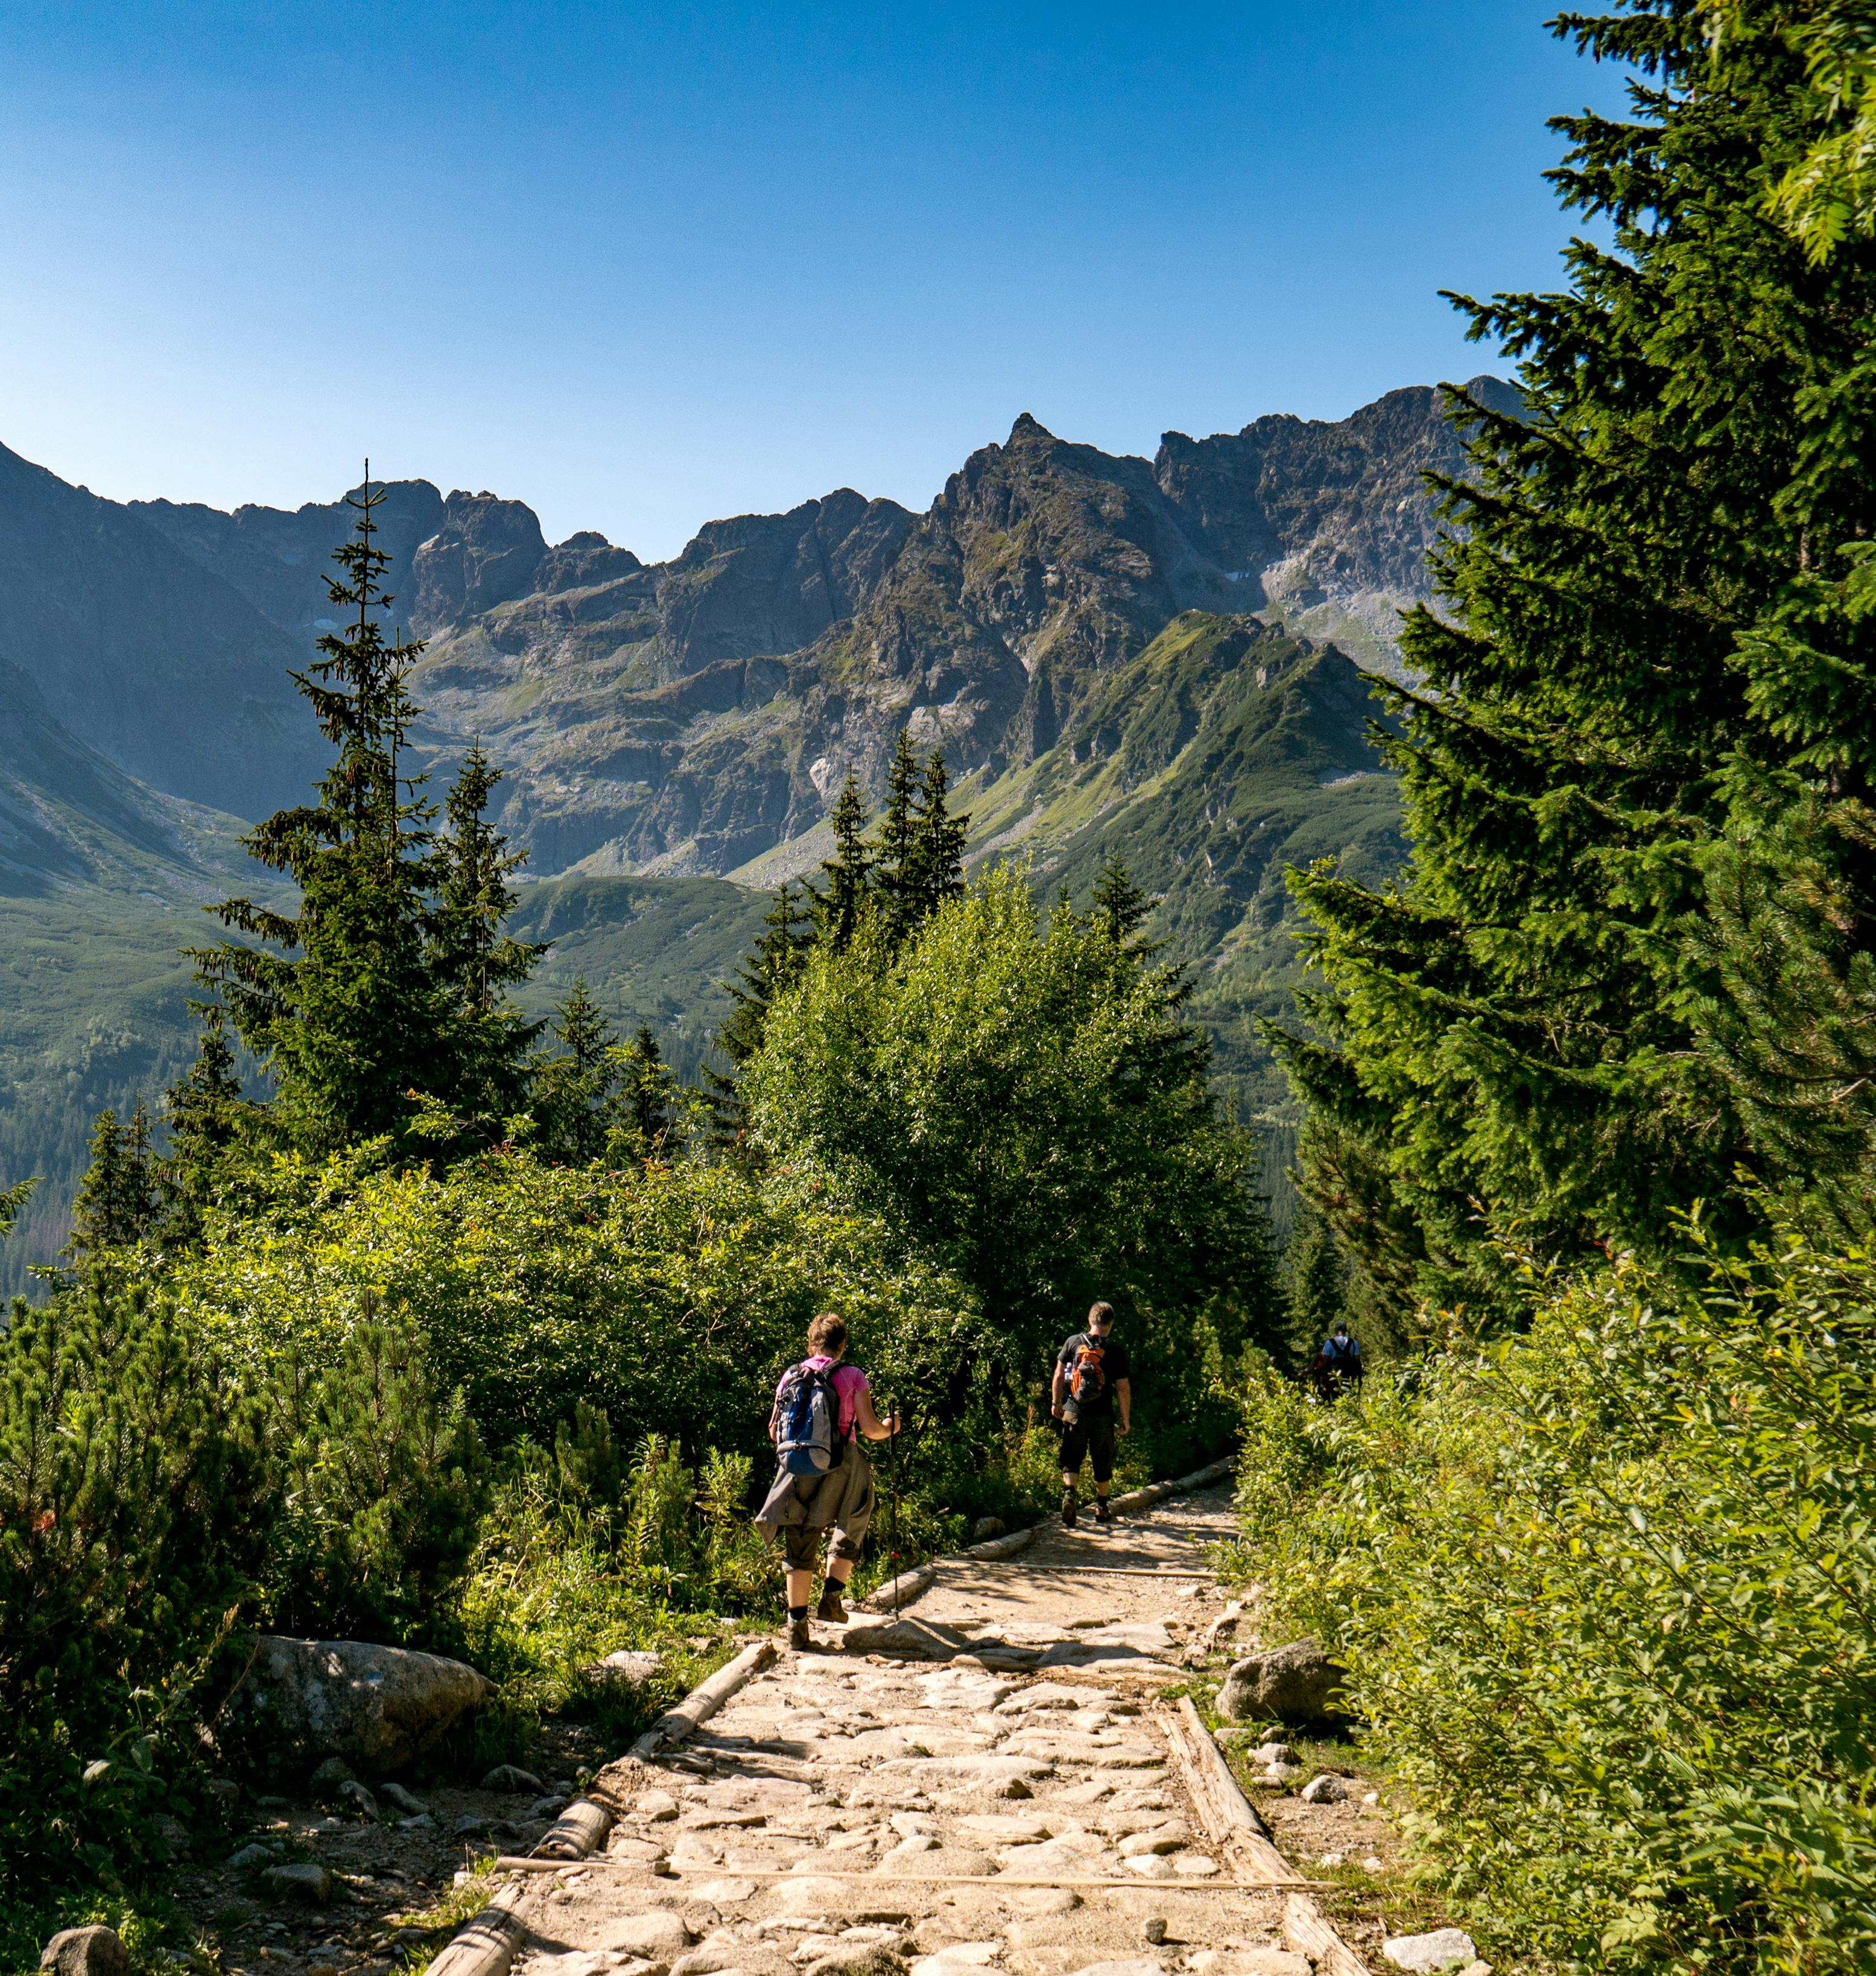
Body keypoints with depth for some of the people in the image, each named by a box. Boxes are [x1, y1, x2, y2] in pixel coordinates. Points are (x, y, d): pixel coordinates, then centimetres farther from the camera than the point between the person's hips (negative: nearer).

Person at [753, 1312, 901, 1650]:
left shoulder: (791, 1375, 7)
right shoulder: (852, 1376, -2)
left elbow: (774, 1431, 11)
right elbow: (870, 1429, -6)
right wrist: (891, 1427, 16)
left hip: (797, 1469, 3)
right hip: (840, 1471, -2)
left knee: (799, 1550, 8)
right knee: (847, 1534, 21)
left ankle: (797, 1624, 4)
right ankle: (831, 1598, 10)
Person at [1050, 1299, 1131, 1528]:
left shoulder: (1074, 1342, -2)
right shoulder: (1116, 1350, -7)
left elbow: (1059, 1376, 1)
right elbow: (1123, 1388, -7)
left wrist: (1056, 1403, 14)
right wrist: (1126, 1419, 2)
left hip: (1074, 1413, 1)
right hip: (1102, 1415, -1)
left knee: (1072, 1459, 8)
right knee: (1103, 1464, 14)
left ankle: (1069, 1494, -16)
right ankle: (1102, 1509, 24)